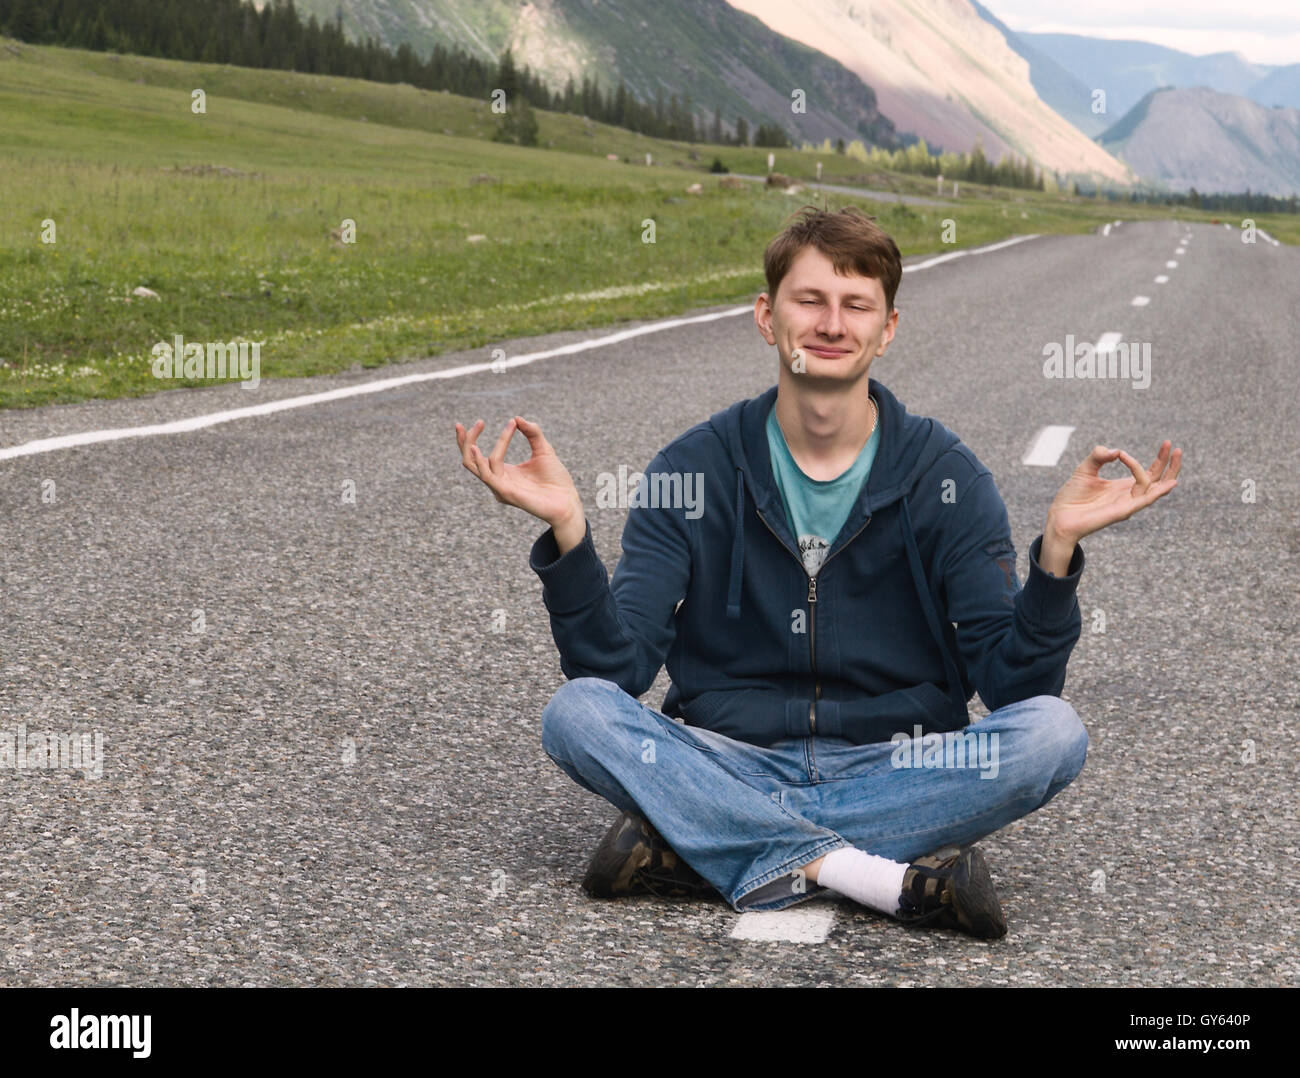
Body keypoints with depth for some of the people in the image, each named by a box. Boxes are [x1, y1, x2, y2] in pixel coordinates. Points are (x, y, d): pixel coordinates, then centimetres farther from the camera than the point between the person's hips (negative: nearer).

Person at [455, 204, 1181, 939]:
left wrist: (1058, 547, -21)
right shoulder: (692, 472, 0)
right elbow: (617, 667, -7)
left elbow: (1014, 683, -6)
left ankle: (691, 850, -28)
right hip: (733, 767, 0)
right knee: (577, 713, -26)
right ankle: (893, 878, -31)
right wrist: (568, 530, -21)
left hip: (895, 769, 1)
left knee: (1054, 734, -27)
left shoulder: (945, 478, 0)